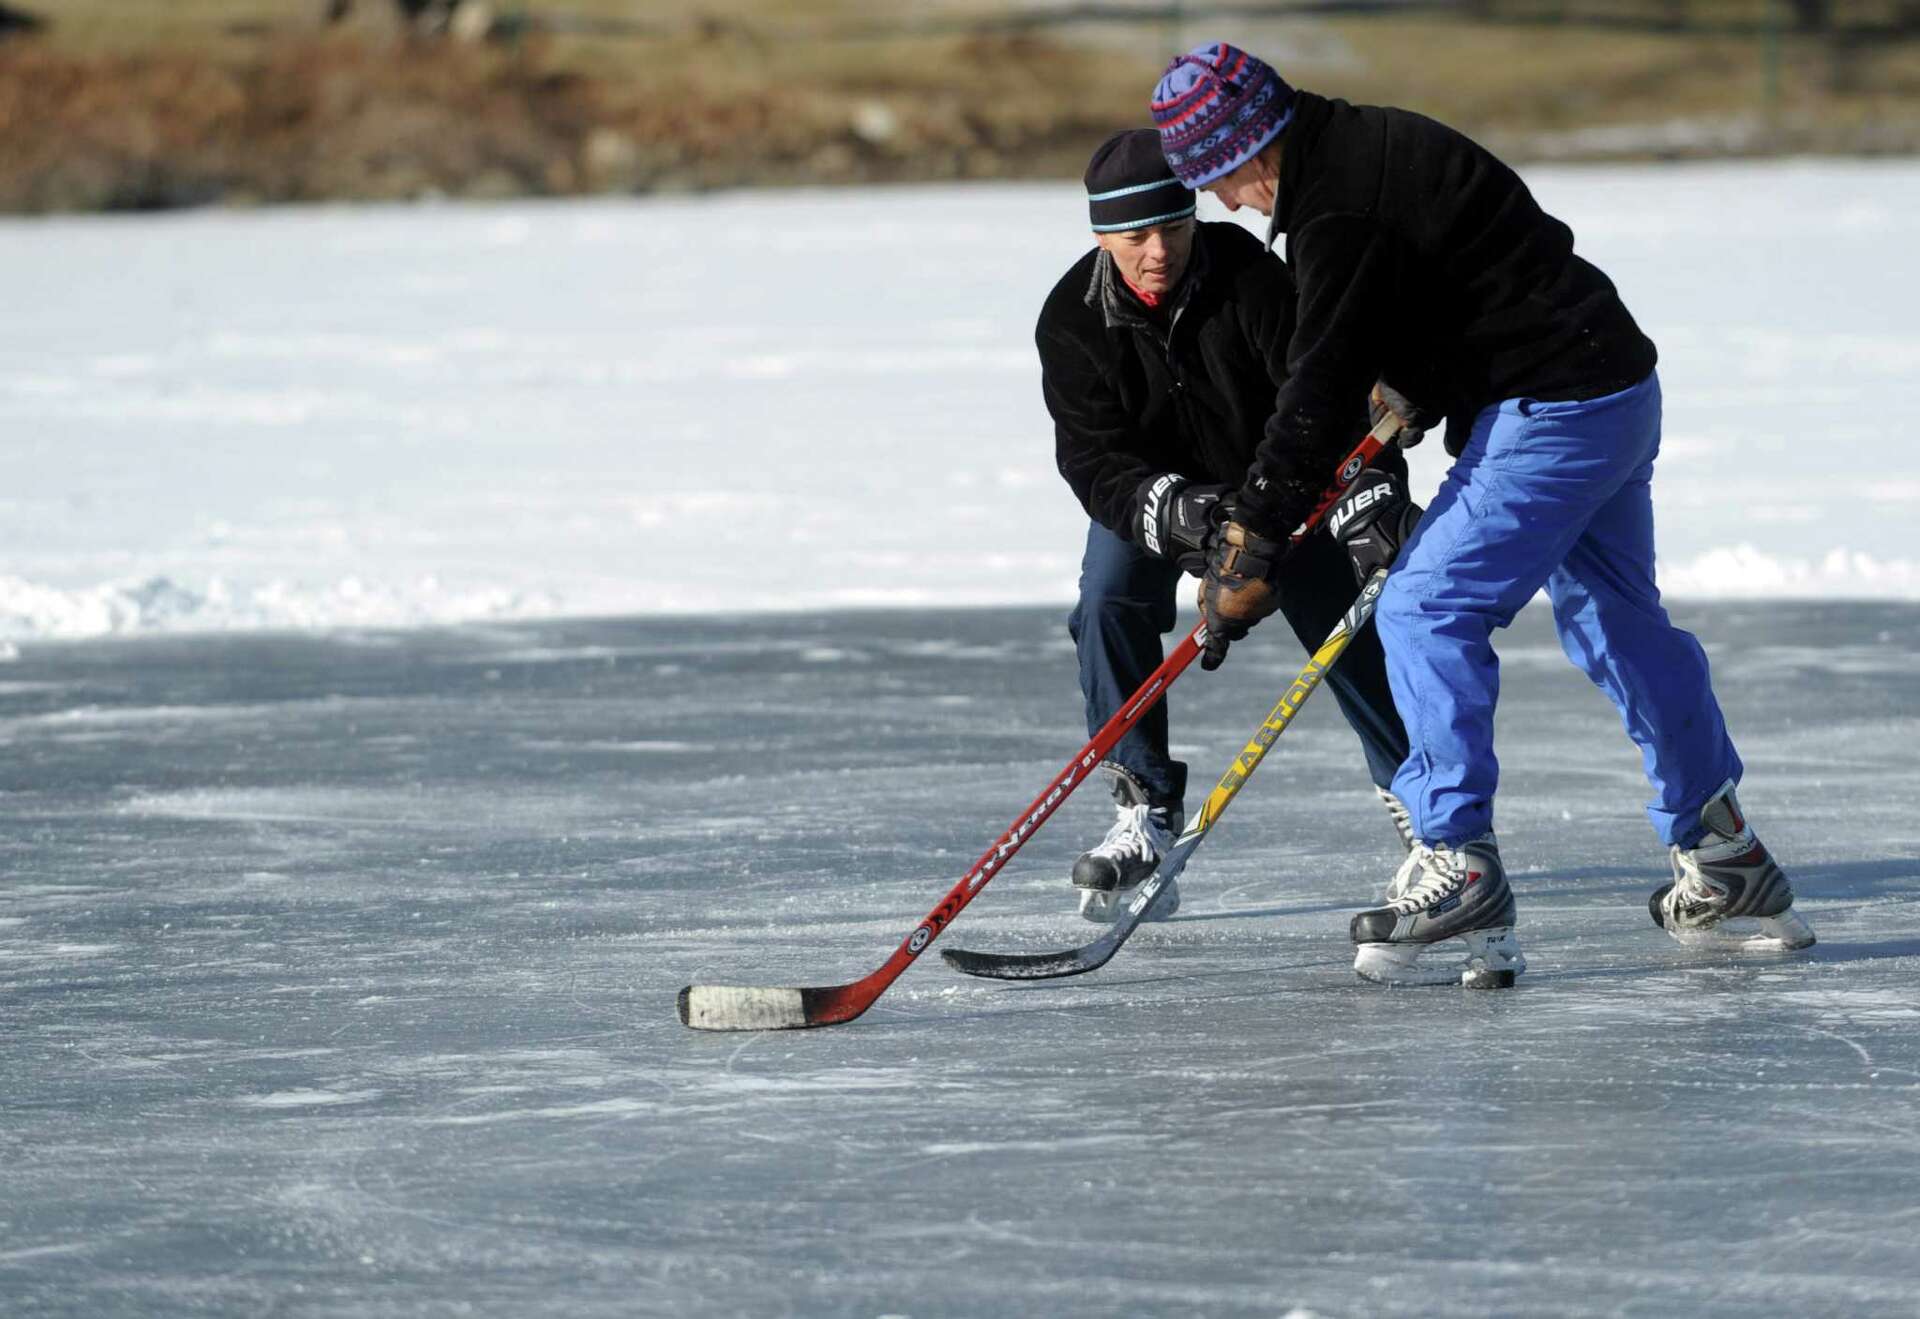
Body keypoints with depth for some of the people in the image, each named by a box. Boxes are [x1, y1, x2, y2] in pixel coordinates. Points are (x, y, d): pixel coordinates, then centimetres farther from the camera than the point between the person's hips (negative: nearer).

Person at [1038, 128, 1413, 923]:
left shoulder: (1250, 278, -29)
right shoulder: (1073, 321, -22)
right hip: (1146, 490, 1)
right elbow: (1094, 461, -26)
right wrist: (1168, 510, -45)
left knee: (1344, 621, -7)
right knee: (1109, 607, -21)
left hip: (1274, 478, -1)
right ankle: (1146, 814, -13)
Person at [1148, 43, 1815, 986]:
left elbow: (1321, 389, -20)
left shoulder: (1343, 209, -20)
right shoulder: (1362, 148, 12)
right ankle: (1729, 872, 31)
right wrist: (1412, 395, 14)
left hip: (1554, 413, -11)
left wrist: (1253, 538, -15)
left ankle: (1457, 875, -14)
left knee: (1426, 612, -11)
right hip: (1616, 388, 11)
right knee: (1619, 624, 20)